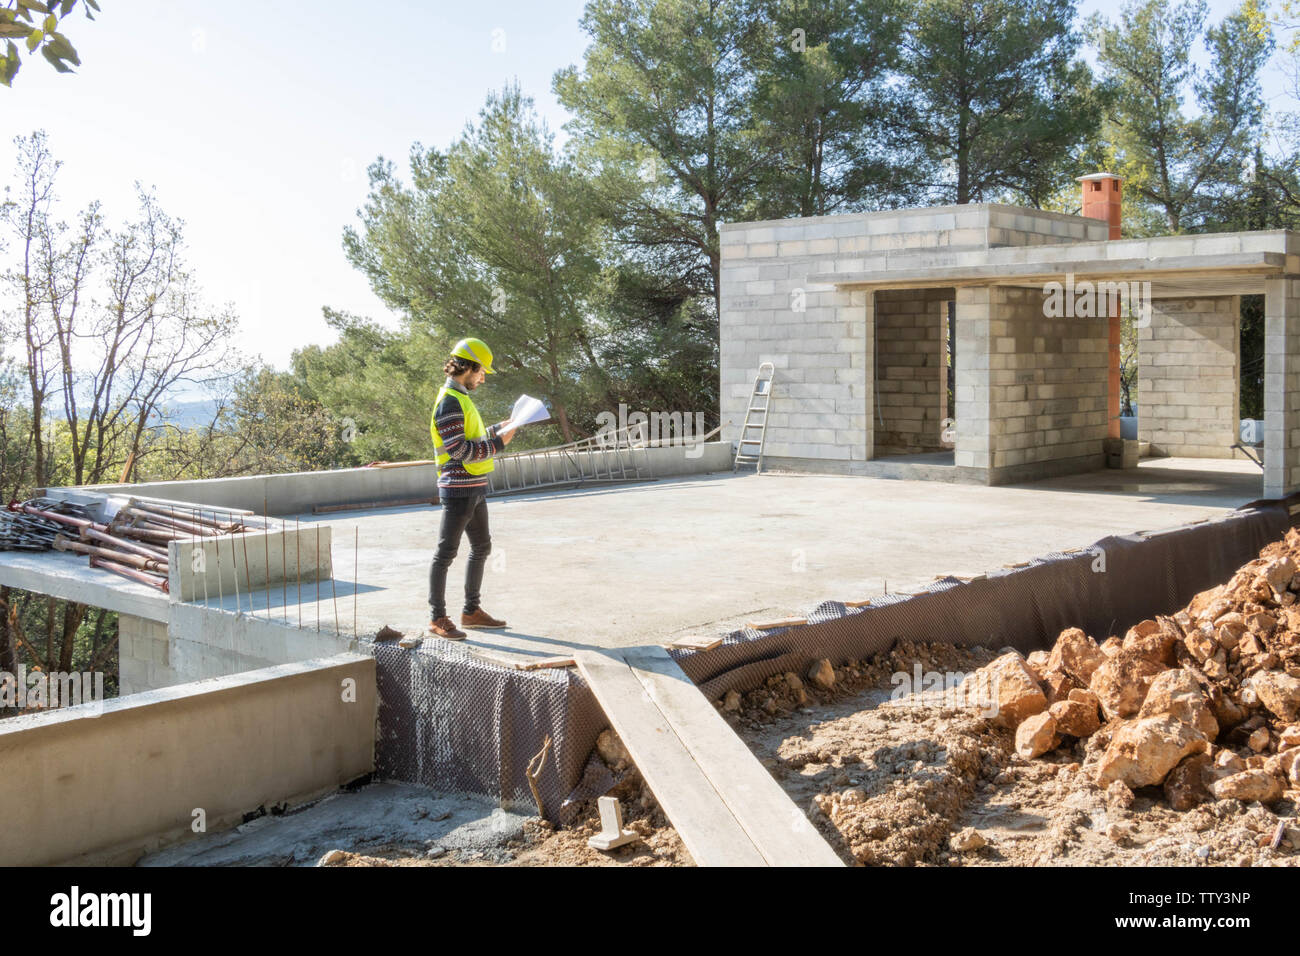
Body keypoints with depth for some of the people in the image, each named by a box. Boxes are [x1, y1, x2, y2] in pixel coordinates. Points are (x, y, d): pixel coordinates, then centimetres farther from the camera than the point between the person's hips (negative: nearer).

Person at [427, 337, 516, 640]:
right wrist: (498, 443, -15)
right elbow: (460, 449, -22)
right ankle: (437, 618, 4)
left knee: (481, 547, 16)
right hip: (459, 489, -10)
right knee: (446, 552, -3)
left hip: (474, 489, 10)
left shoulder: (461, 398, 16)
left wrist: (499, 428, 19)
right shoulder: (449, 401, -16)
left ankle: (472, 610, 25)